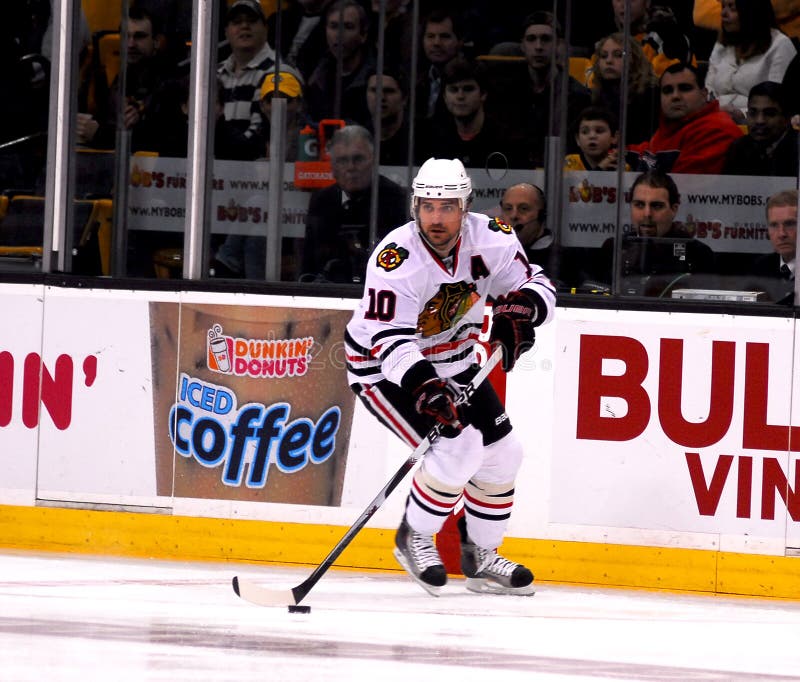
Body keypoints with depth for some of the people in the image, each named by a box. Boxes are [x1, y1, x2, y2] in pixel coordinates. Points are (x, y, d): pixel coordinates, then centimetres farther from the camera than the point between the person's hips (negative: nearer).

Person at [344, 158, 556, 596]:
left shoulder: (489, 239, -14)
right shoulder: (396, 259, -31)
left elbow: (537, 285, -5)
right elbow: (389, 338, -36)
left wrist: (520, 310, -28)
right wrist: (423, 387, -50)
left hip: (451, 361, 7)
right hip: (384, 366, -7)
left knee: (502, 453, 6)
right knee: (458, 448, -22)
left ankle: (480, 558, 23)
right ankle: (414, 538, -1)